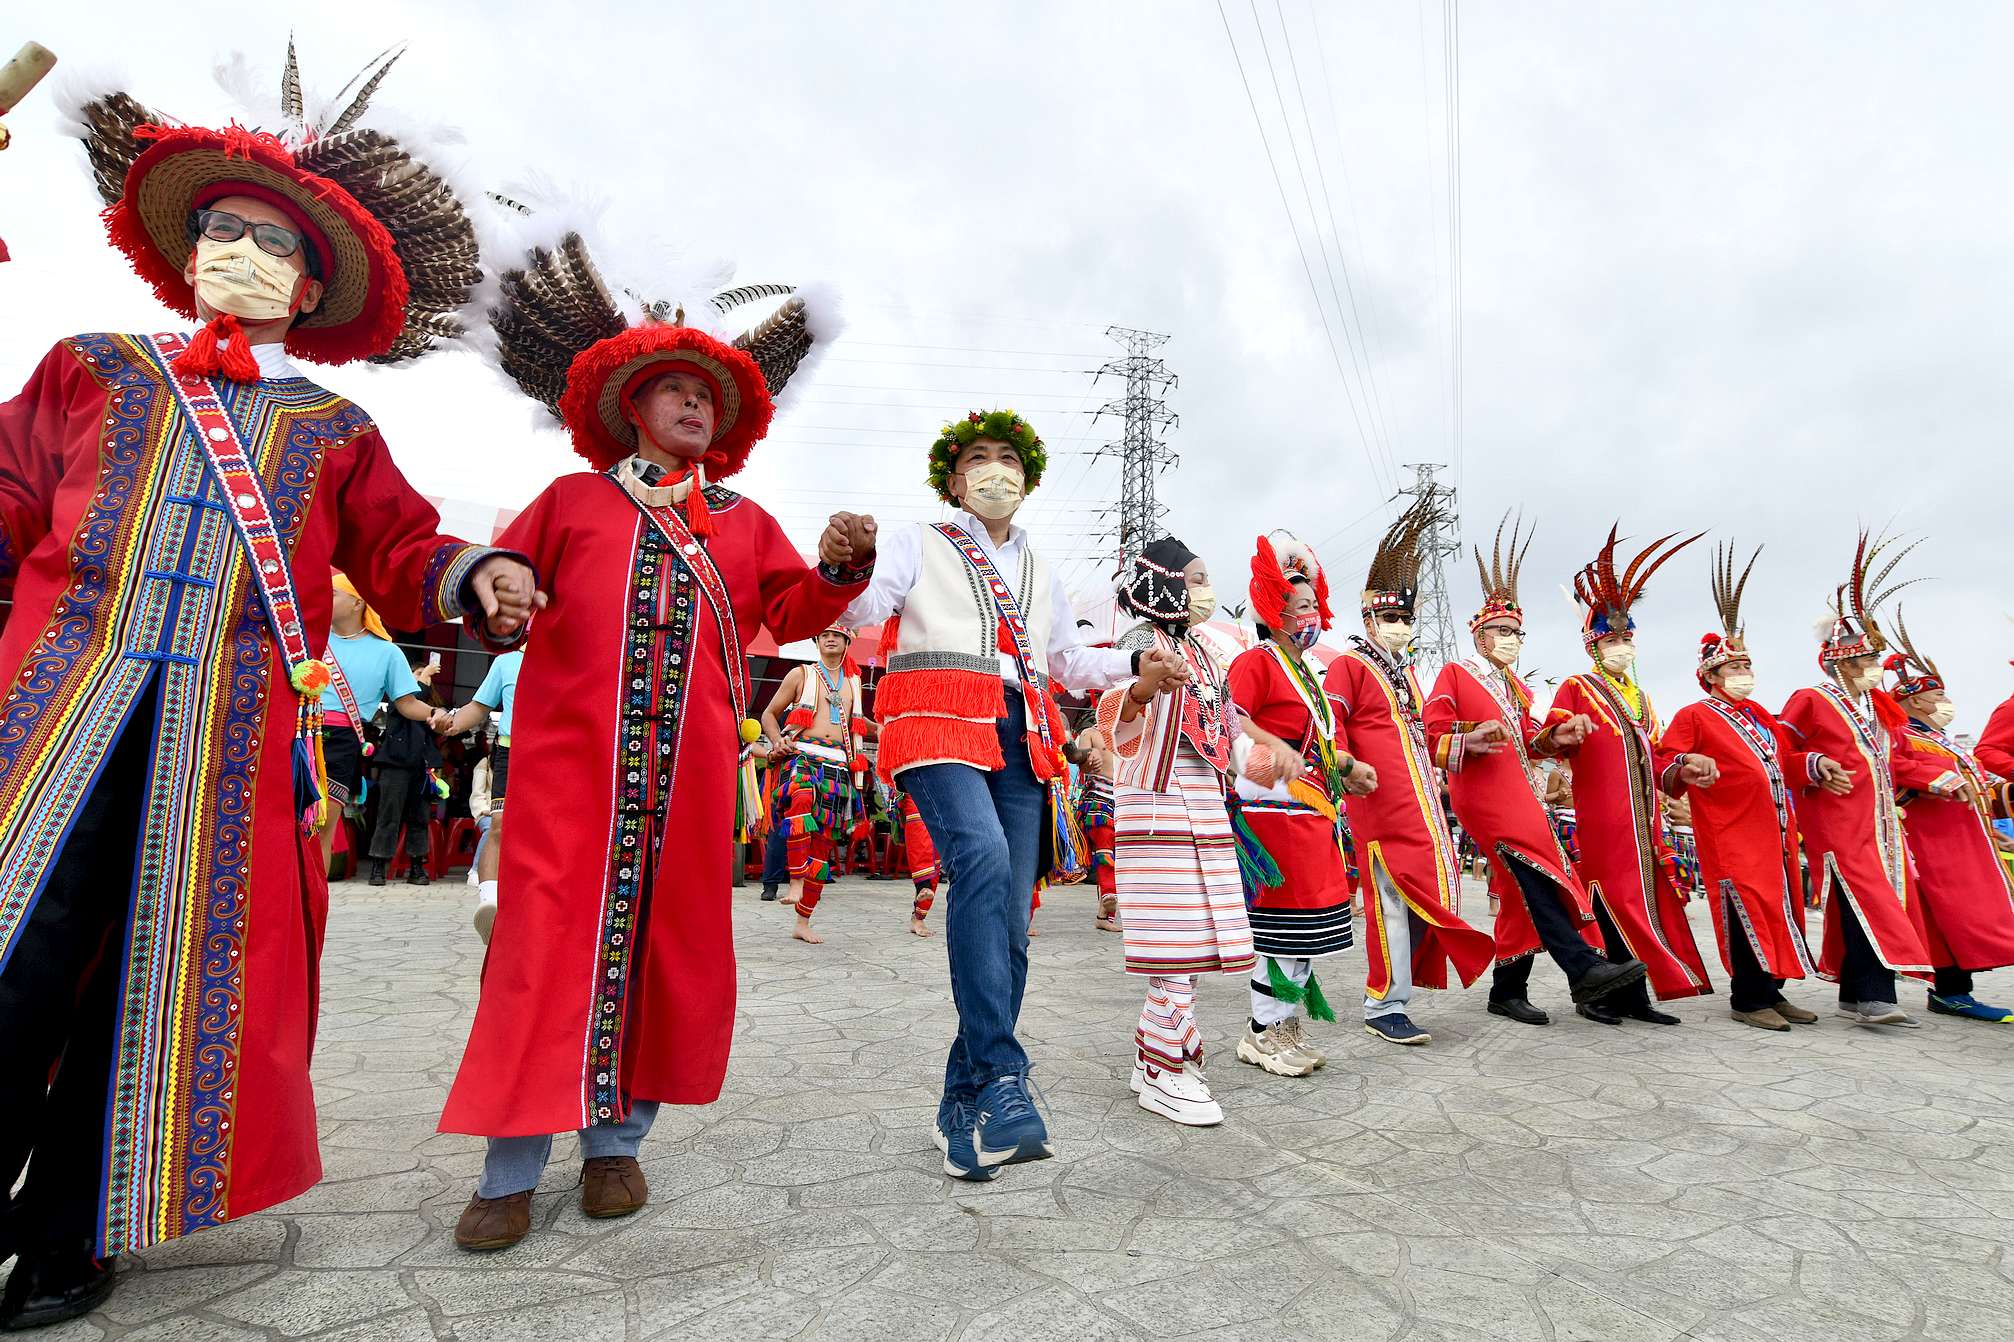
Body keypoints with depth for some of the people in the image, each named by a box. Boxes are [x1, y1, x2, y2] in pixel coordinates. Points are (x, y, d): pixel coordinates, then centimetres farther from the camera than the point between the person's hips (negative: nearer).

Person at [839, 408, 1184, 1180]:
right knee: (983, 861, -32)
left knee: (1011, 925, -2)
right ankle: (1000, 1079, -30)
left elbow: (1069, 661, 32)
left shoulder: (1040, 572, 29)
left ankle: (964, 1106, 8)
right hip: (941, 723, -4)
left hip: (1021, 738, 5)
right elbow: (859, 614, 0)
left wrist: (1135, 665, 15)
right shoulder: (920, 544, 15)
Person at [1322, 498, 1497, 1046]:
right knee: (1395, 899, -5)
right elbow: (1329, 720, -14)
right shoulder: (1349, 666, -4)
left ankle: (1393, 984, 22)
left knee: (1427, 892, 9)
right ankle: (1386, 1006, 5)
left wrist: (1435, 772, 24)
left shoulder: (1407, 672, 21)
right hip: (1381, 799, -8)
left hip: (1421, 797, 9)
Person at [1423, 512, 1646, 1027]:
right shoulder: (1454, 674, 2)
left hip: (1521, 792, 8)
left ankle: (1508, 990, 12)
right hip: (1482, 791, -8)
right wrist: (1473, 740, -24)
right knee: (1536, 871, -22)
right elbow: (1434, 735, -6)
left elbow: (1528, 744, 16)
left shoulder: (1519, 689, 24)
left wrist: (1556, 737, -4)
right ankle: (1582, 968, -26)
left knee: (1522, 886, 5)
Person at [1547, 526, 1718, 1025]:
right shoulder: (1575, 688, 1)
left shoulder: (1640, 697, 24)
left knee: (1647, 897, 7)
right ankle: (1627, 995, 1)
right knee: (1617, 901, -8)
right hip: (1602, 815, -8)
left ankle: (1632, 996, 13)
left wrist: (1681, 769, 3)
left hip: (1643, 816, 8)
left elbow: (1654, 756, 23)